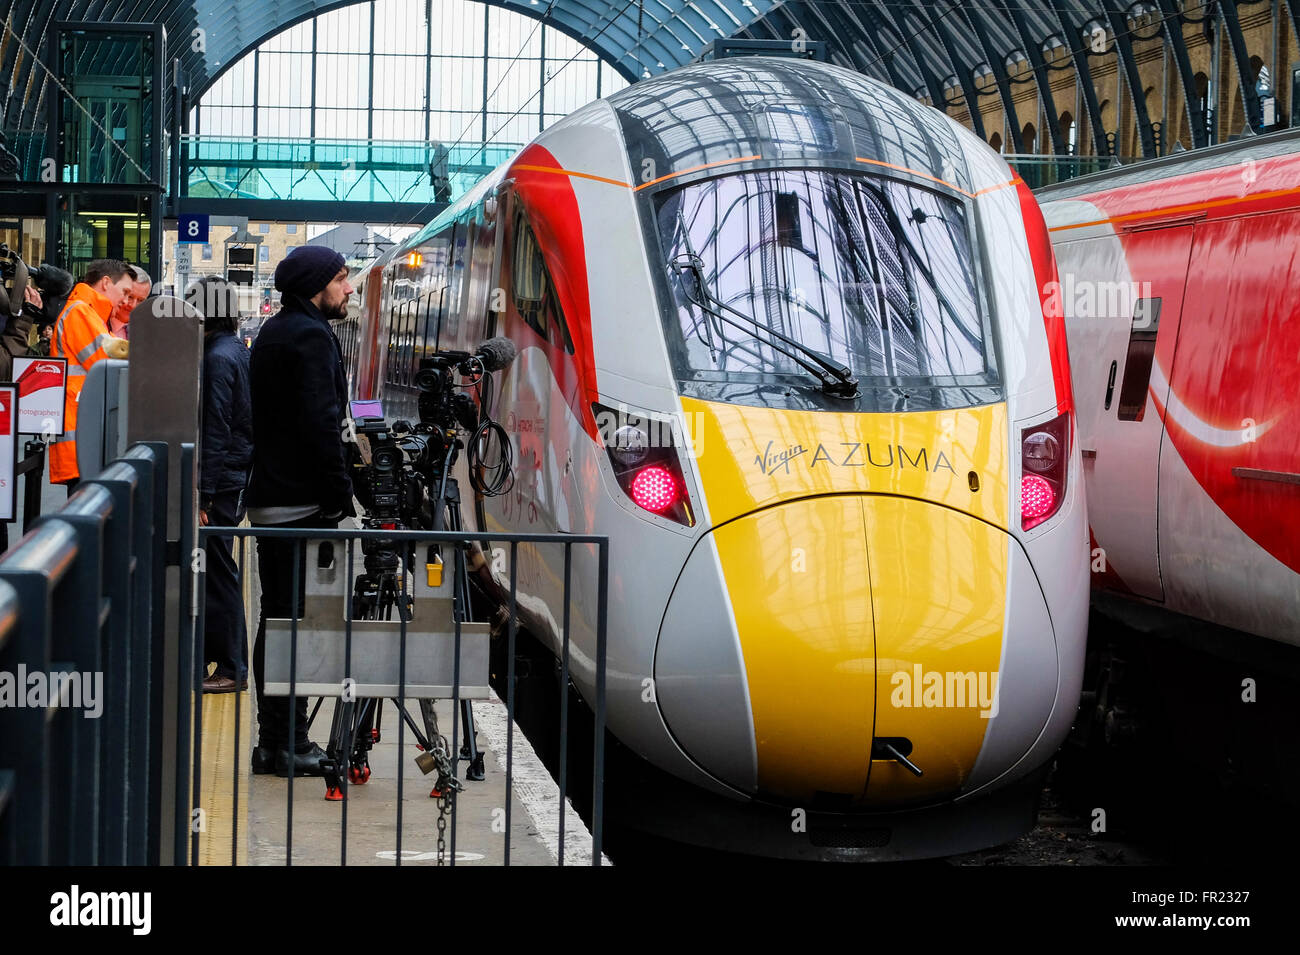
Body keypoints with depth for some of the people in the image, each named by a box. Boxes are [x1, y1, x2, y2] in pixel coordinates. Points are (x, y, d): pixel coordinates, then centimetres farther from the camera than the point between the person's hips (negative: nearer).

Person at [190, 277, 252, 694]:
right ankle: (211, 652, 24)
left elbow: (216, 430, -20)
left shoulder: (219, 358, -16)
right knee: (214, 569, 16)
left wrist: (204, 494, -19)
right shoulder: (239, 351, 12)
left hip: (220, 480, -9)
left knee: (218, 571, -3)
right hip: (238, 477, 9)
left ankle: (231, 669, 2)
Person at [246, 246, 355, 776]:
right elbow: (320, 423, -20)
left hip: (270, 496, 10)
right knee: (295, 618, -7)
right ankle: (286, 745, -4)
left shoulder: (273, 332, 18)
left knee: (278, 616, 12)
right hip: (302, 502, -10)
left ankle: (276, 739, 17)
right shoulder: (311, 336, -13)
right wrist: (339, 494, -15)